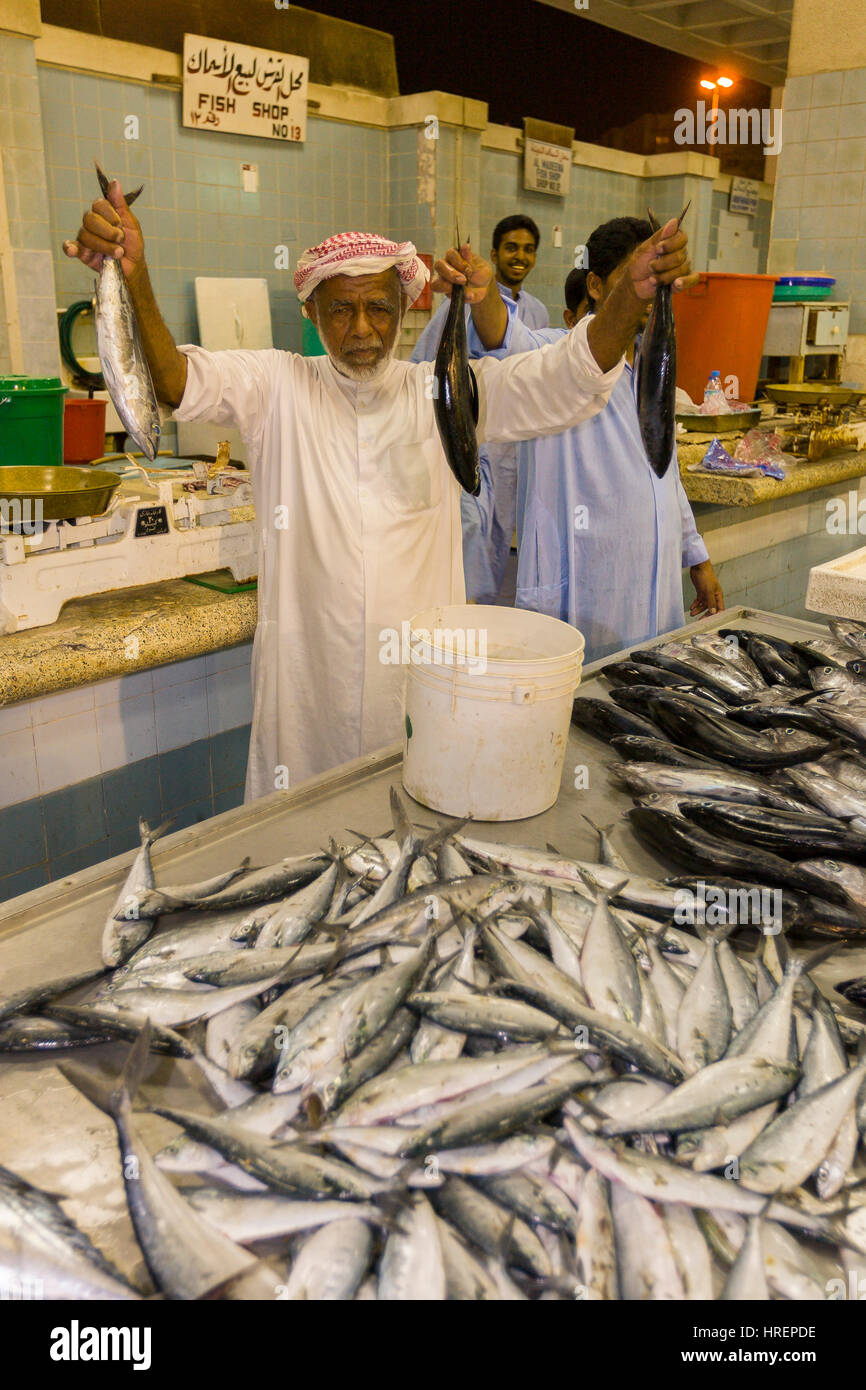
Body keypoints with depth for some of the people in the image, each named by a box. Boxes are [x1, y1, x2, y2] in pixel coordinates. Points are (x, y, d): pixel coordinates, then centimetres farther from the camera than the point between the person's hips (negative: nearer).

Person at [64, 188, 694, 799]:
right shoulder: (278, 385, 0)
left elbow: (569, 381, -9)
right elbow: (177, 380, -17)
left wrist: (632, 295, -28)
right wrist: (134, 282, -37)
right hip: (306, 675, 0)